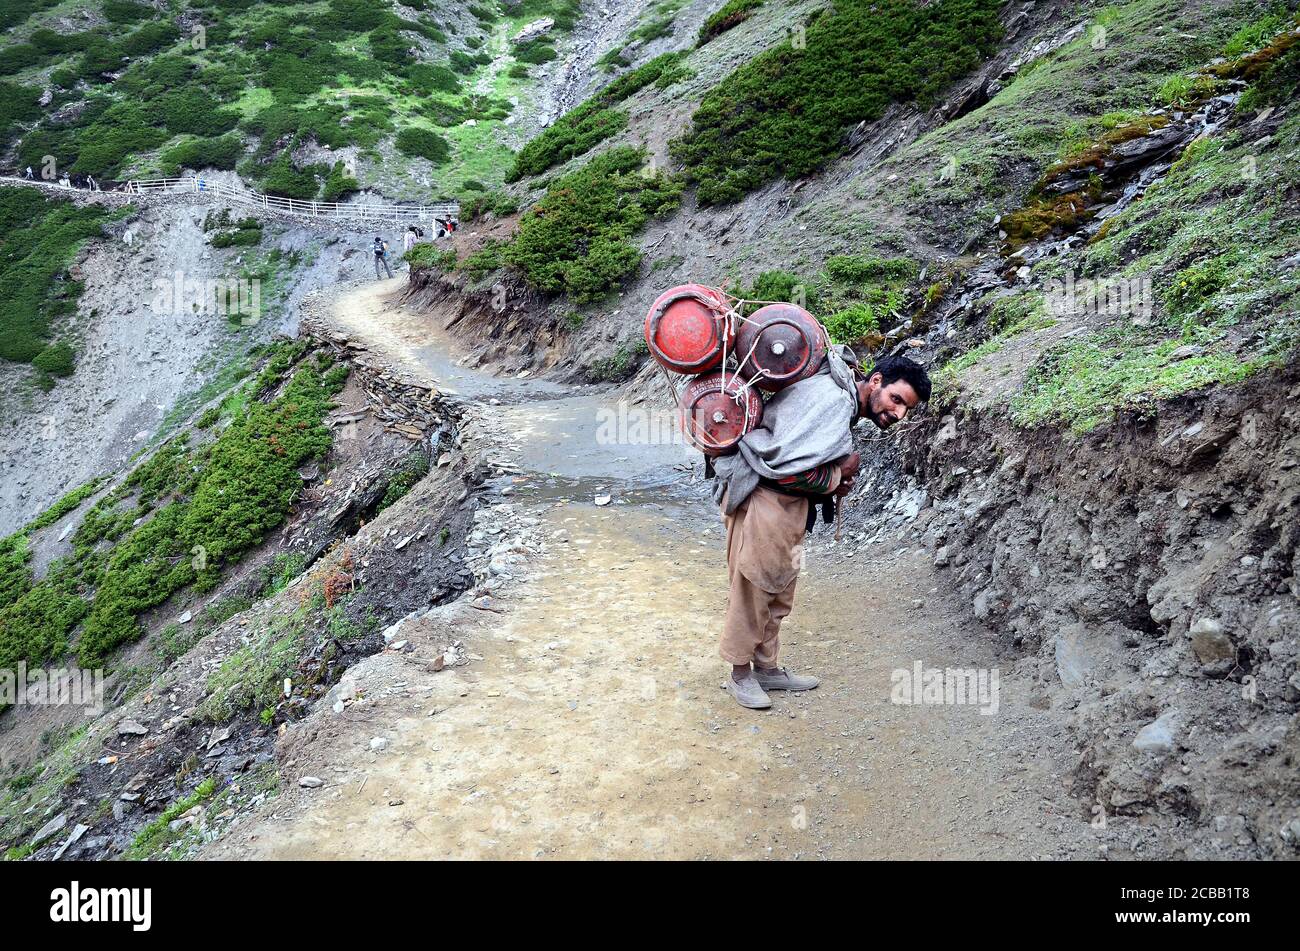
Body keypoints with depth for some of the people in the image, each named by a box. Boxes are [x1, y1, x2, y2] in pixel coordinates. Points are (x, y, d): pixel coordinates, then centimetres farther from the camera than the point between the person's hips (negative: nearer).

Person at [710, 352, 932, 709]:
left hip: (786, 506, 10)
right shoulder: (831, 398, -22)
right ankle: (740, 674, 16)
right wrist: (836, 477, -14)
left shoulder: (845, 404, 12)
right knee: (752, 588, 1)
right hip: (761, 500, -10)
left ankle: (767, 667, 32)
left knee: (779, 591, 18)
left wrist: (831, 487, -1)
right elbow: (784, 466, -29)